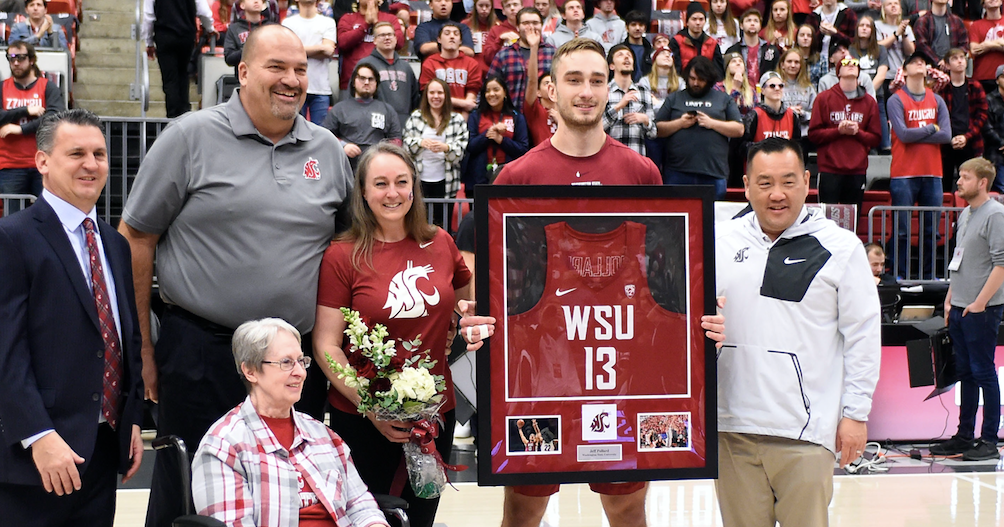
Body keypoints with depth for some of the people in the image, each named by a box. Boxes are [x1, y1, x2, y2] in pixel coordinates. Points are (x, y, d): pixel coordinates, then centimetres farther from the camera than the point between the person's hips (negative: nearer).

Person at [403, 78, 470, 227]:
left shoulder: (457, 119, 4)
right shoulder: (415, 117, 8)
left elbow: (461, 149, -2)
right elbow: (406, 143, 4)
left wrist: (446, 148, -21)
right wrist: (421, 143, -15)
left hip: (445, 181, -1)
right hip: (420, 179, 1)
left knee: (443, 224, 4)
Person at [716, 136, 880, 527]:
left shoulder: (840, 247, 1)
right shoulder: (721, 242, 8)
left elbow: (863, 336, 2)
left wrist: (855, 414, -1)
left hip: (806, 432, -3)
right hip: (731, 427, 3)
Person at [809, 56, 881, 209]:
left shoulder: (869, 102, 13)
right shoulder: (824, 98, 6)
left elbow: (876, 138, 11)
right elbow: (813, 134, 0)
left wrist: (857, 132, -7)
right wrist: (838, 131, -12)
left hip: (857, 172, 2)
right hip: (829, 170, -2)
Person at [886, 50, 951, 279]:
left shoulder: (937, 101, 12)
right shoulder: (896, 100, 0)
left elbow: (947, 135, -1)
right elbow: (903, 134, -13)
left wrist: (915, 135, -7)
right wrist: (931, 128, -2)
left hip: (932, 174, 4)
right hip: (904, 174, -4)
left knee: (931, 230, 6)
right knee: (902, 229, -3)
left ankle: (928, 276, 13)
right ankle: (899, 276, 3)